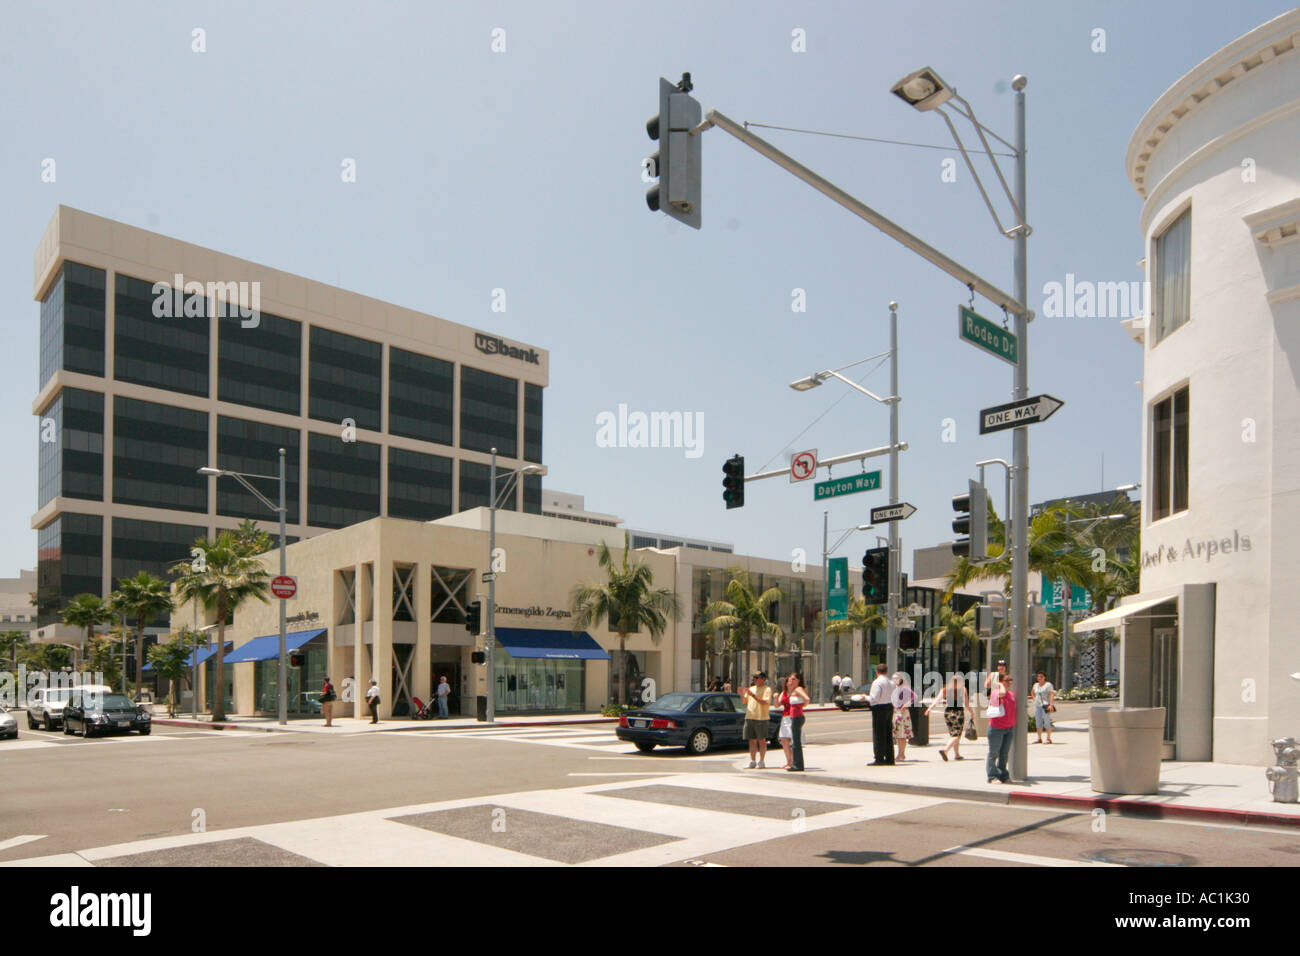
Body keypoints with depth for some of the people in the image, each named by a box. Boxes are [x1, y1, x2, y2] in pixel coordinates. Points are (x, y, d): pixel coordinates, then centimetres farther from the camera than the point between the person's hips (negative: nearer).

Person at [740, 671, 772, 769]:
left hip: (761, 718, -6)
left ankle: (762, 761, 3)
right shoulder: (751, 688, 17)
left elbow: (765, 702, -16)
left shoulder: (767, 689, -3)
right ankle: (752, 761, 13)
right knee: (752, 740, 7)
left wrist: (753, 695, -22)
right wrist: (742, 695, -4)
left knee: (761, 740, -2)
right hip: (749, 717, 6)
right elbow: (745, 701, 17)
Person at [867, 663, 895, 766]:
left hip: (879, 709, -8)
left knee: (878, 735, -4)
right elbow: (894, 698, 11)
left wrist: (865, 697, -3)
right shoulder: (891, 683, 10)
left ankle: (879, 759, -4)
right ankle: (889, 759, 18)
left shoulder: (877, 682, -13)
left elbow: (874, 698, -19)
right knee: (888, 734, 14)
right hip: (890, 707, 8)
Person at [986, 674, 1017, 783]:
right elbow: (1002, 693, -40)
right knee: (994, 753, 3)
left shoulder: (1012, 694, 9)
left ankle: (1003, 776, 22)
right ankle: (992, 776, 11)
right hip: (997, 728, -7)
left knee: (1004, 753, 13)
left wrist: (1013, 726, 20)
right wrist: (1000, 685, -20)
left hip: (1009, 729, 7)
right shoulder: (995, 692, -14)